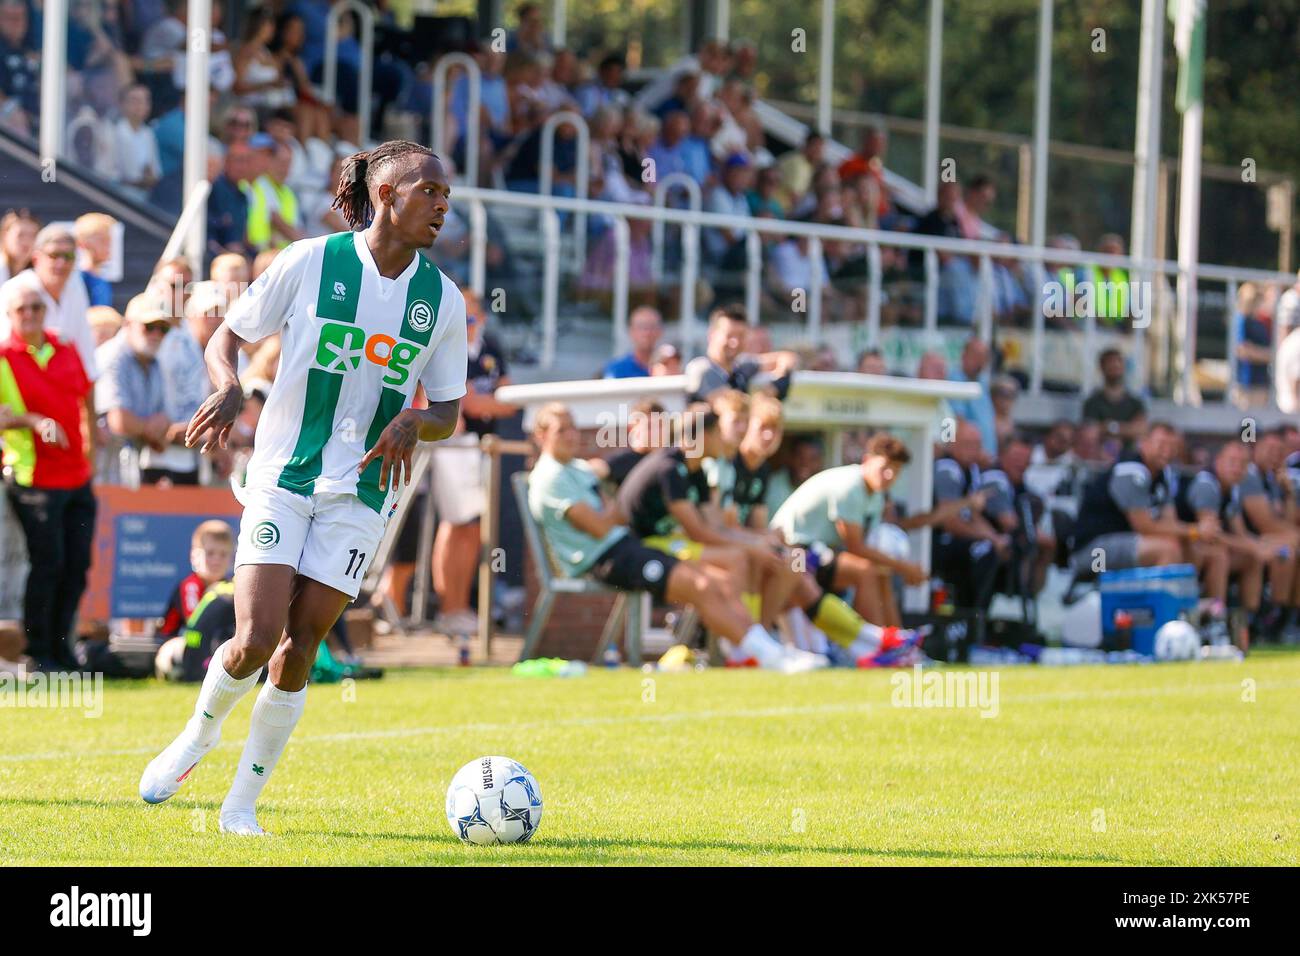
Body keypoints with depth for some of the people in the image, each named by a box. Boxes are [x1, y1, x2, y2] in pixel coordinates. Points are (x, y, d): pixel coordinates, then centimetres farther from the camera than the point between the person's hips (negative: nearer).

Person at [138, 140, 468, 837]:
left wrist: (412, 423, -12)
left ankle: (242, 804, 11)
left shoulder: (442, 300, 2)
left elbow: (447, 413, 10)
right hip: (281, 481, -2)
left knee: (297, 652, -2)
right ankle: (201, 731, 19)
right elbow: (226, 338, 5)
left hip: (360, 493, 2)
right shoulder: (310, 263, -5)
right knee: (256, 641, -13)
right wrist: (228, 387, -16)